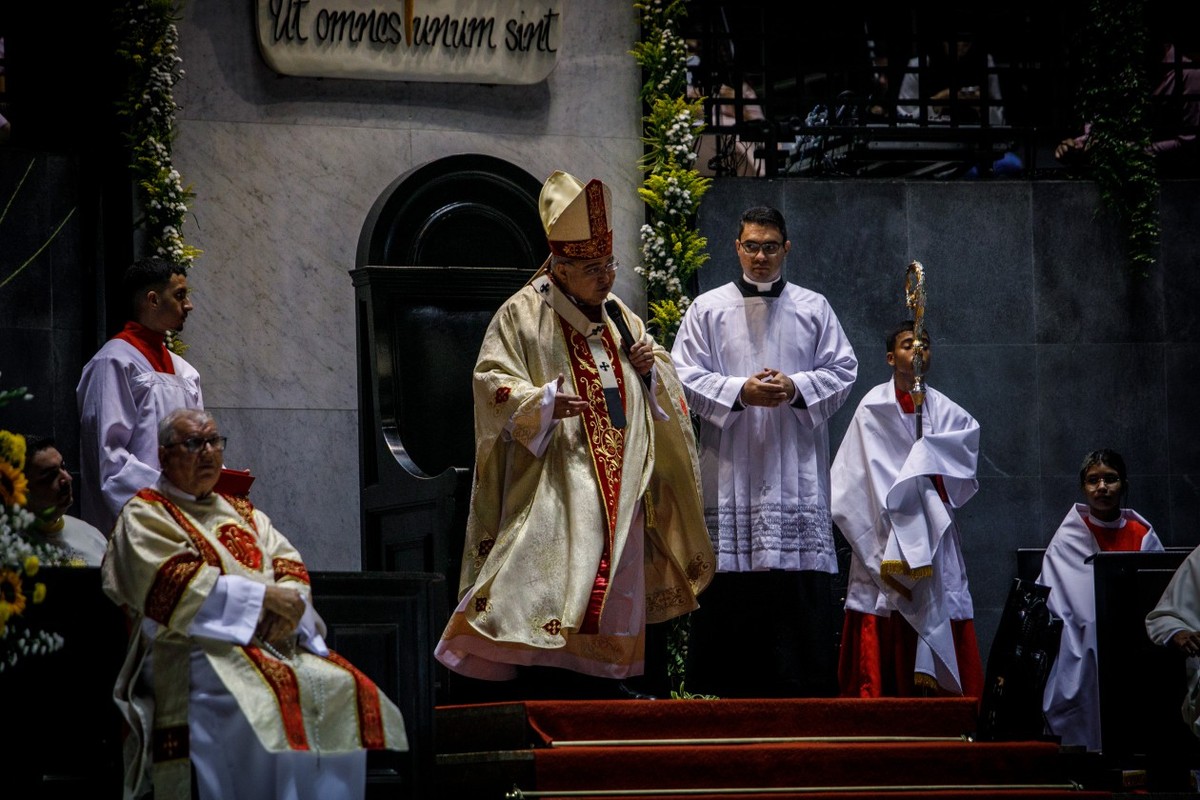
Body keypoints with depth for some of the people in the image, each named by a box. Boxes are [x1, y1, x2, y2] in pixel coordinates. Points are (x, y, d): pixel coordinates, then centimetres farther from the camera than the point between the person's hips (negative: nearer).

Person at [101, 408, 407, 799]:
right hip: (199, 646, -7)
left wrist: (286, 610, -9)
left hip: (275, 639, 7)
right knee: (257, 700, -35)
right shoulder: (145, 514, 8)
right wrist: (262, 596, -13)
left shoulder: (243, 513, 28)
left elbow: (289, 564, 15)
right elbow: (173, 583, -10)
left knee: (343, 688, -17)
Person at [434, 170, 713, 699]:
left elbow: (661, 391, 24)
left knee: (612, 598, 7)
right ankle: (542, 698, -12)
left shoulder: (620, 317, 15)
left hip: (619, 493, 7)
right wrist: (543, 402, -27)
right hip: (553, 491, -7)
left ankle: (601, 697, 14)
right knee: (549, 593, -14)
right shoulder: (522, 314, -5)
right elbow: (491, 382, -11)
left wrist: (651, 366, 0)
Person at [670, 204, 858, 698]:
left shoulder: (814, 309, 13)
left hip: (798, 470, 1)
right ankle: (733, 690, -2)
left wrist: (796, 388, -9)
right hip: (729, 469, -1)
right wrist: (739, 392, -12)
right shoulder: (708, 309, 9)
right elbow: (685, 376, 2)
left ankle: (805, 690, -4)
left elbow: (842, 371, 9)